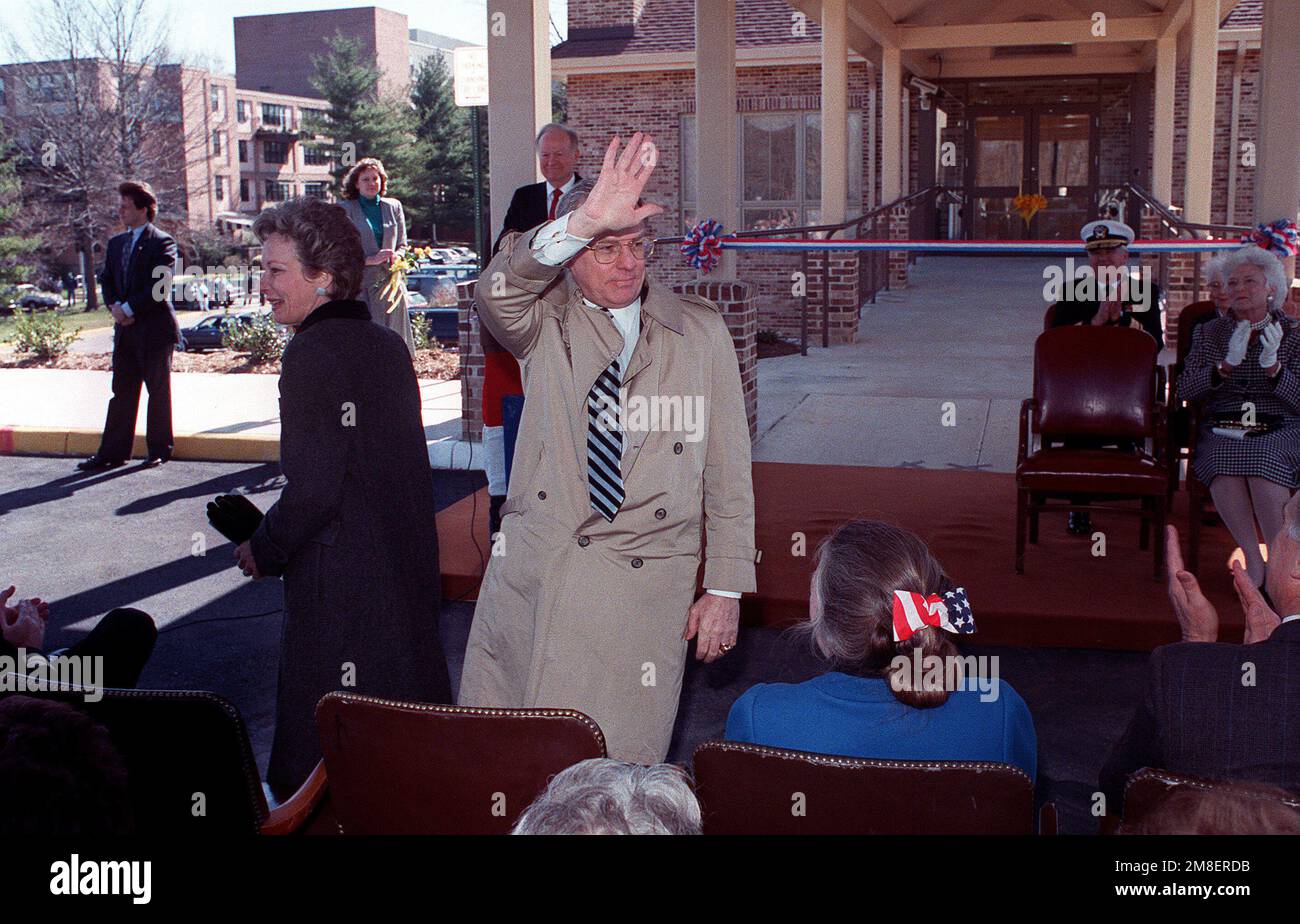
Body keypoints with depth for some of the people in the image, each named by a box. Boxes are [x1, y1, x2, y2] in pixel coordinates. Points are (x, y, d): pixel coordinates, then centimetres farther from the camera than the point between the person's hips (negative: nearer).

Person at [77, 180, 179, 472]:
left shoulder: (161, 242, -8)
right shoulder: (116, 243, 15)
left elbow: (160, 288, -16)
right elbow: (106, 279, 13)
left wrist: (128, 309, -17)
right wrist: (115, 306, -6)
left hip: (154, 328, -7)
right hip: (125, 329, 7)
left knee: (158, 391, 3)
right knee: (122, 392, 9)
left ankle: (159, 450, 13)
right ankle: (113, 452, 13)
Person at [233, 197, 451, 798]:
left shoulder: (313, 353, -16)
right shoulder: (387, 344, 8)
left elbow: (313, 487, -21)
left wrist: (263, 551, -5)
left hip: (339, 577, -8)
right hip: (410, 566, 9)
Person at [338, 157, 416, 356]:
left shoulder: (393, 207, 14)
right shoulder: (344, 209, 3)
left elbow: (402, 245, 19)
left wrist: (396, 257, -4)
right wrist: (370, 259, -13)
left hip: (390, 285, 3)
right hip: (358, 286, -3)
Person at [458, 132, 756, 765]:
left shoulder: (700, 330, 6)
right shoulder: (545, 322, 3)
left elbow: (728, 470, 6)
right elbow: (496, 295, -22)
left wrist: (725, 588, 3)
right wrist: (582, 223, -35)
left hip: (643, 586, 0)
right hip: (531, 572, 1)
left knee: (616, 768, -1)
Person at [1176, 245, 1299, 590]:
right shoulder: (1208, 333, 14)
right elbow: (1186, 390, 1)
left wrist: (1272, 365, -18)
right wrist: (1228, 363, -13)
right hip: (1222, 429, 1)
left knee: (1263, 463, -36)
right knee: (1225, 464, -34)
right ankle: (1254, 561, -23)